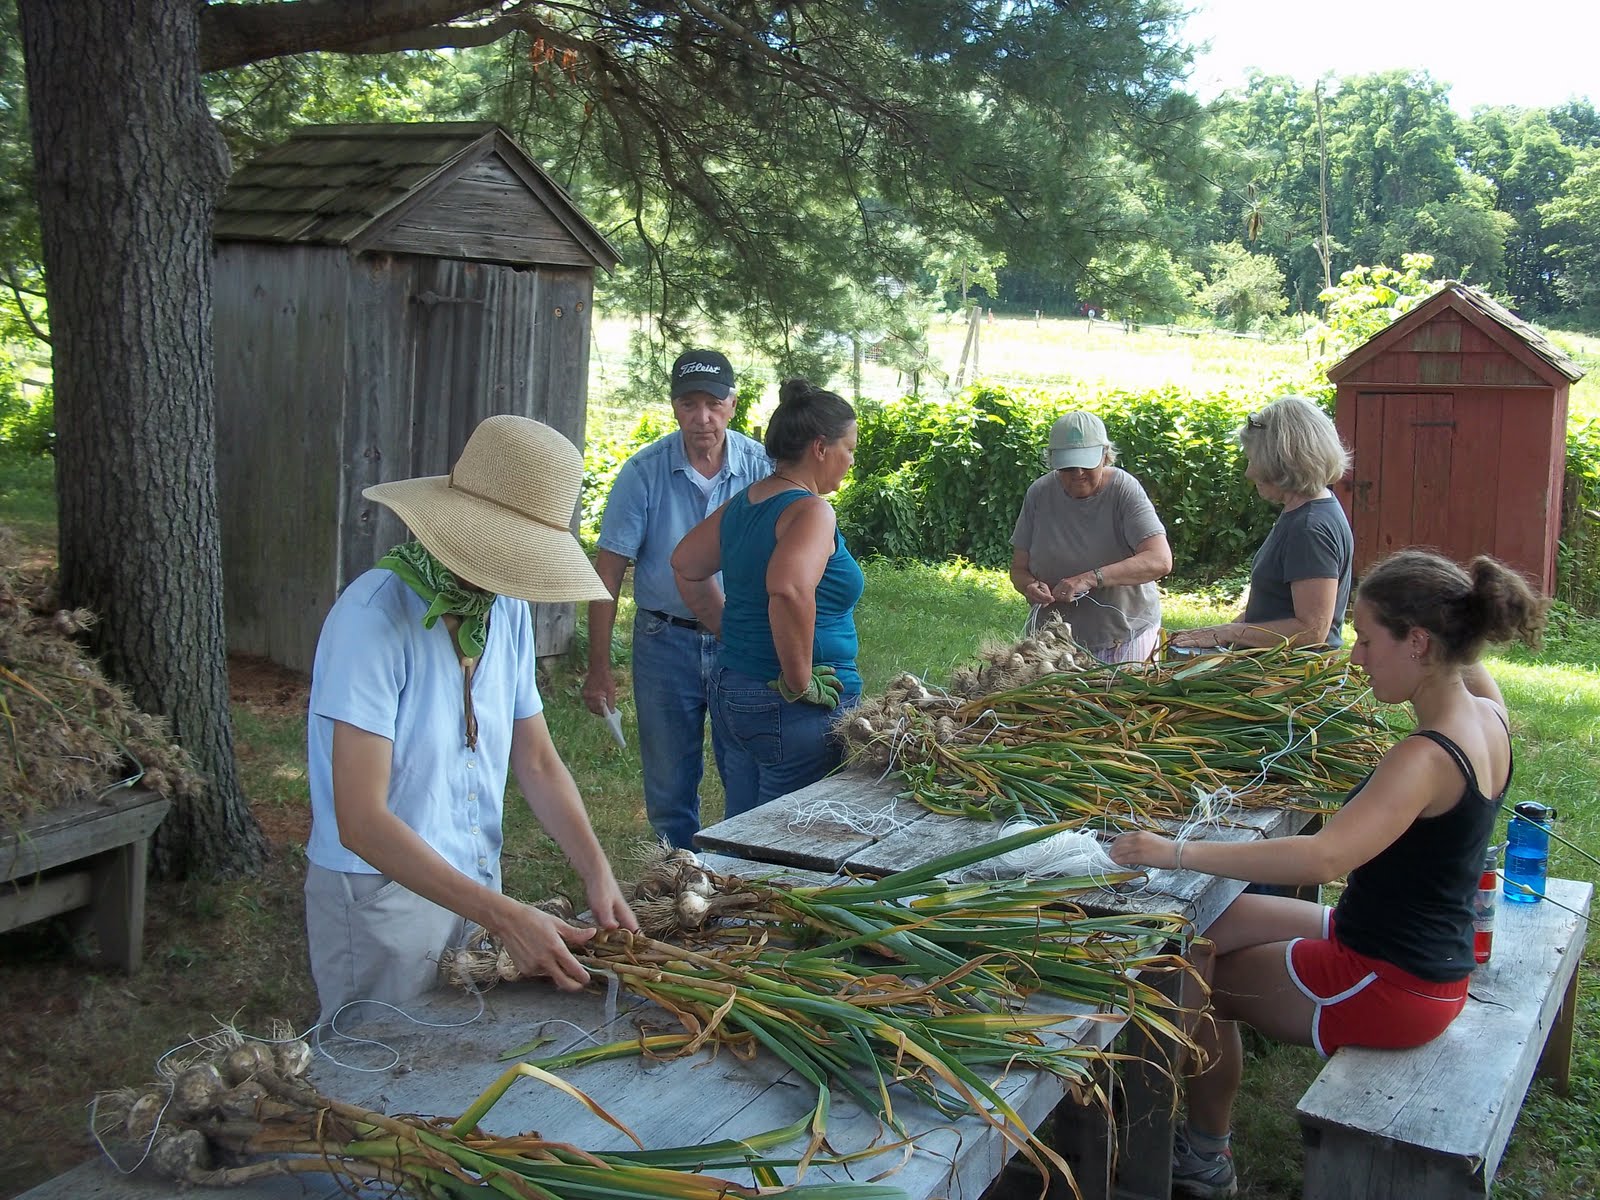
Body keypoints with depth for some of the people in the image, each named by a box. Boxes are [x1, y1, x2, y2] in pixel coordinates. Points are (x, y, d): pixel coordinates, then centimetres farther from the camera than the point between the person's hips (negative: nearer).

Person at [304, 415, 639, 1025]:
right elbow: (360, 822, -26)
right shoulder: (376, 613, -22)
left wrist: (598, 875, -8)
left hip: (475, 885, 7)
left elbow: (537, 763, 7)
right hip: (382, 897, -7)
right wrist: (504, 916, -31)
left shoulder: (508, 608, -1)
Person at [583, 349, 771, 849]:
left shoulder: (760, 466, -6)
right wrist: (599, 668, -10)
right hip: (665, 642, 0)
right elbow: (608, 571, -7)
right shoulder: (644, 472, -8)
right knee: (669, 787, 10)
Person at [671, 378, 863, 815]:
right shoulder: (811, 511, -16)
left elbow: (686, 565, 23)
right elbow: (789, 590, -33)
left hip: (733, 692, 9)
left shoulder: (741, 504, 10)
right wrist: (800, 683, -23)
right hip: (794, 713, -9)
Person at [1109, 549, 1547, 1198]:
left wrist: (1179, 852, -40)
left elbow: (1323, 858, -43)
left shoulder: (1426, 758, -31)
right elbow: (1467, 662, 24)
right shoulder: (1488, 716, -4)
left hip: (1389, 986, -9)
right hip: (1430, 959, 10)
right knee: (1215, 921, 15)